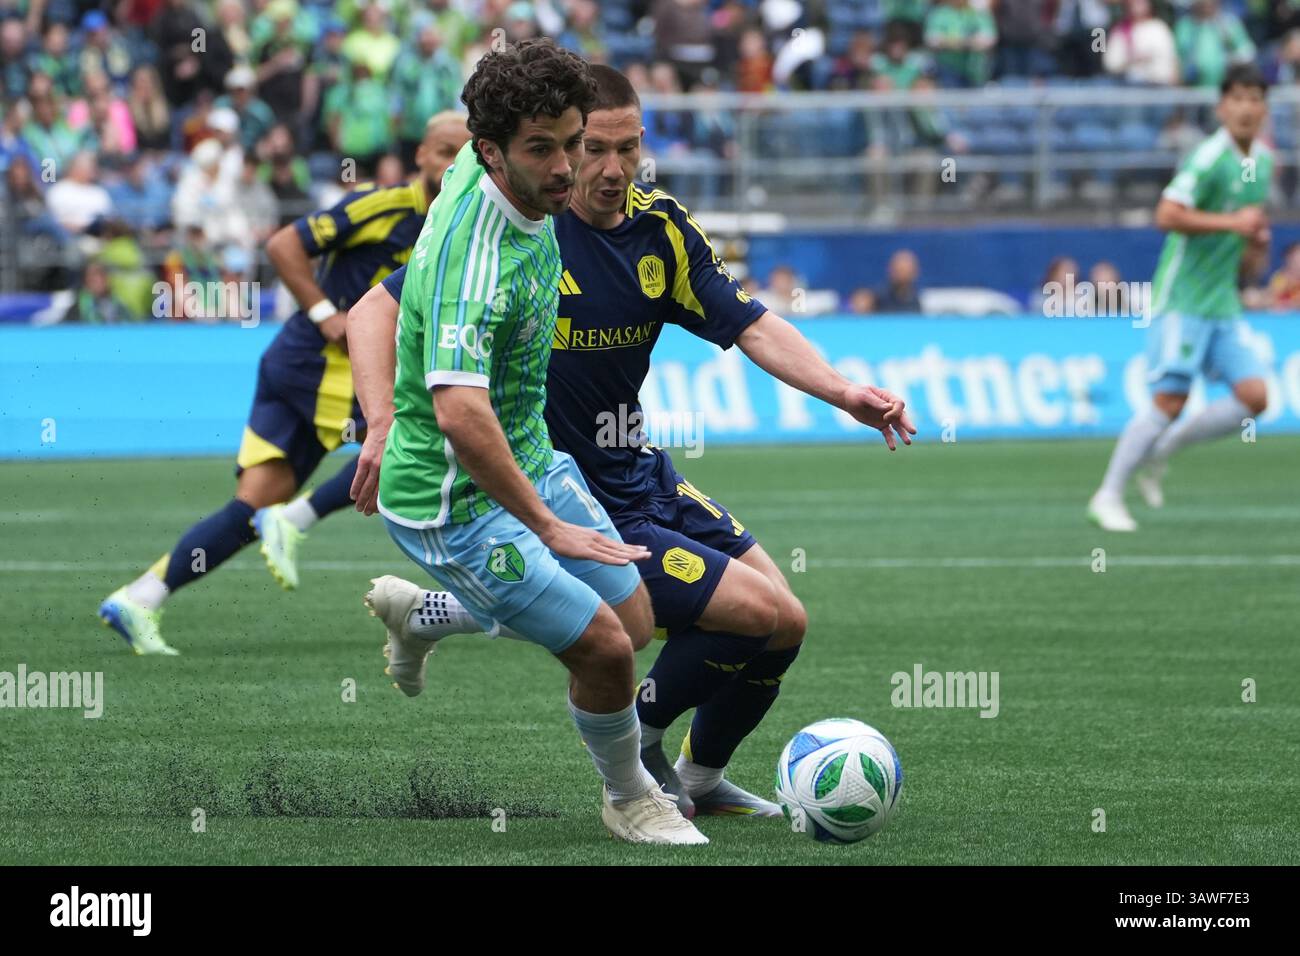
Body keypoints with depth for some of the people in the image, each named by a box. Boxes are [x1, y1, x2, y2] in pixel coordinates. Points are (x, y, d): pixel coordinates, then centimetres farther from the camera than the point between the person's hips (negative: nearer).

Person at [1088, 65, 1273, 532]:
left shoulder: (1263, 160, 11)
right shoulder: (1210, 157, -15)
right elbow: (1167, 215, -24)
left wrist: (1255, 242, 9)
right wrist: (1232, 222, -23)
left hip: (1223, 301, 8)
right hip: (1182, 298, -8)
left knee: (1254, 397, -5)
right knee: (1169, 402, -11)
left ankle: (1158, 450, 11)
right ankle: (1108, 496, 3)